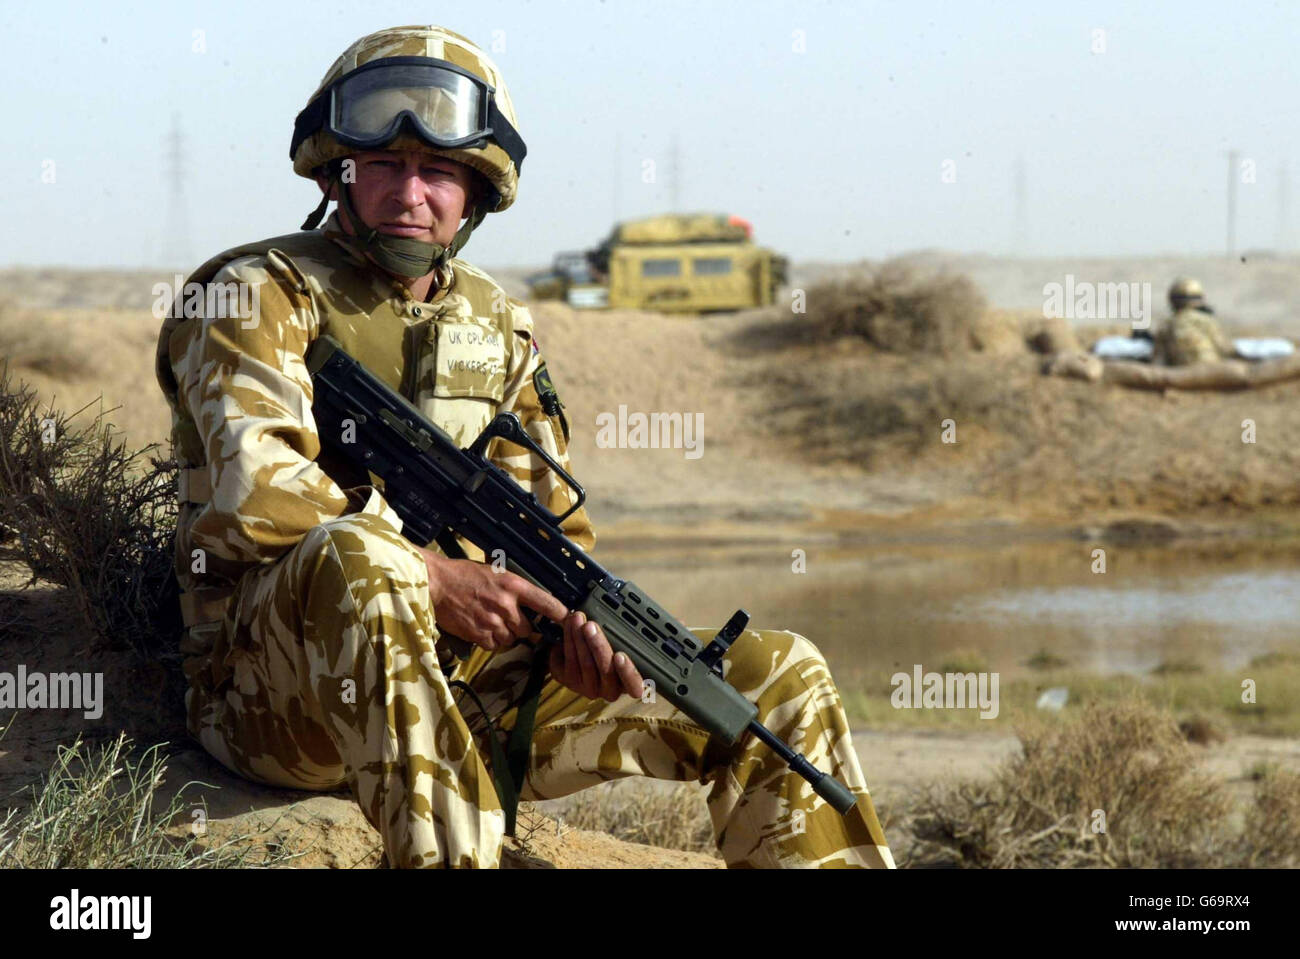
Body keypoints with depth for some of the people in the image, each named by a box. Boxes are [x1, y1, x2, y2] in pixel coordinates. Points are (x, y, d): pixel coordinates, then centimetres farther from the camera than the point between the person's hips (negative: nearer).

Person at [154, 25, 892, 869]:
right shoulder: (261, 294, -1)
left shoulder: (498, 328, 18)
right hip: (277, 692, -6)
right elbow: (257, 487, -17)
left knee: (778, 678, -2)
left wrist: (579, 616, -6)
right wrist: (429, 574, -24)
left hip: (469, 676, 6)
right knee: (361, 552, -42)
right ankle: (442, 853, -47)